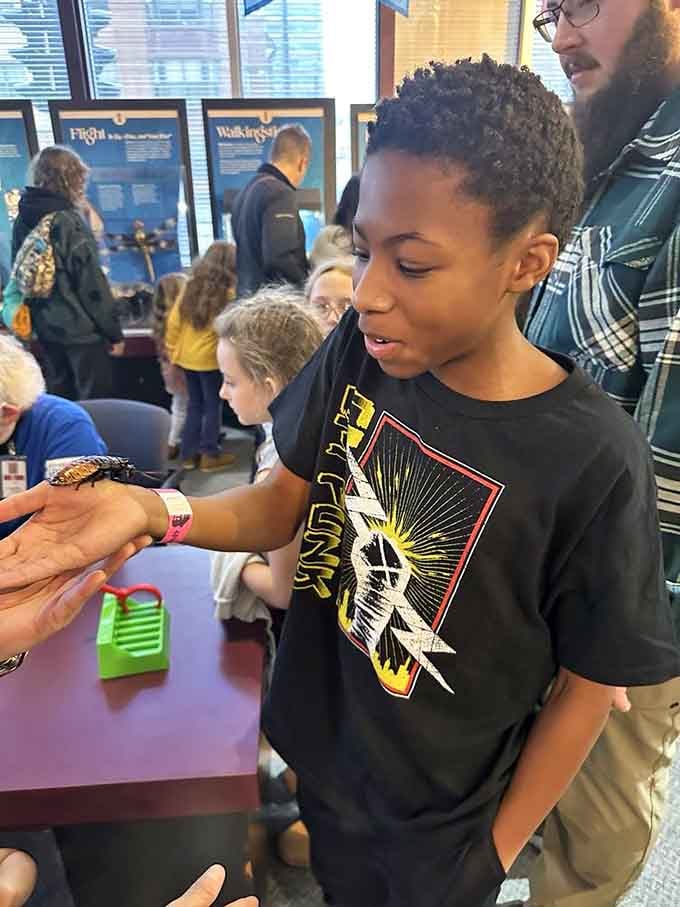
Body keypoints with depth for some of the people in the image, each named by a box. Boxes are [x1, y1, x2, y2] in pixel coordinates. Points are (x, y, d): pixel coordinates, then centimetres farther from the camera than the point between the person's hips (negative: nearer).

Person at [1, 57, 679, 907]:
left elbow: (590, 686, -16)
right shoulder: (359, 350, -15)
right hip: (308, 748, 4)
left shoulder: (594, 463, -28)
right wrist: (147, 510, -24)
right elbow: (286, 501, -6)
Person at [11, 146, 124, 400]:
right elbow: (92, 283, -18)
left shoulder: (22, 220, 5)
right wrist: (114, 332, -10)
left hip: (46, 327, 8)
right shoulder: (68, 220, -17)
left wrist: (37, 318, 22)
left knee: (59, 398, 18)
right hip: (81, 329, -7)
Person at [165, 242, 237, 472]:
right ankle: (210, 455, 14)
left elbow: (173, 321, 4)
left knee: (194, 404, 16)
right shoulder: (228, 292, -12)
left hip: (186, 358, 5)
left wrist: (172, 352, 11)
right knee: (213, 406, 8)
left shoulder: (191, 285, 3)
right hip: (210, 359, -5)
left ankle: (188, 454, 21)